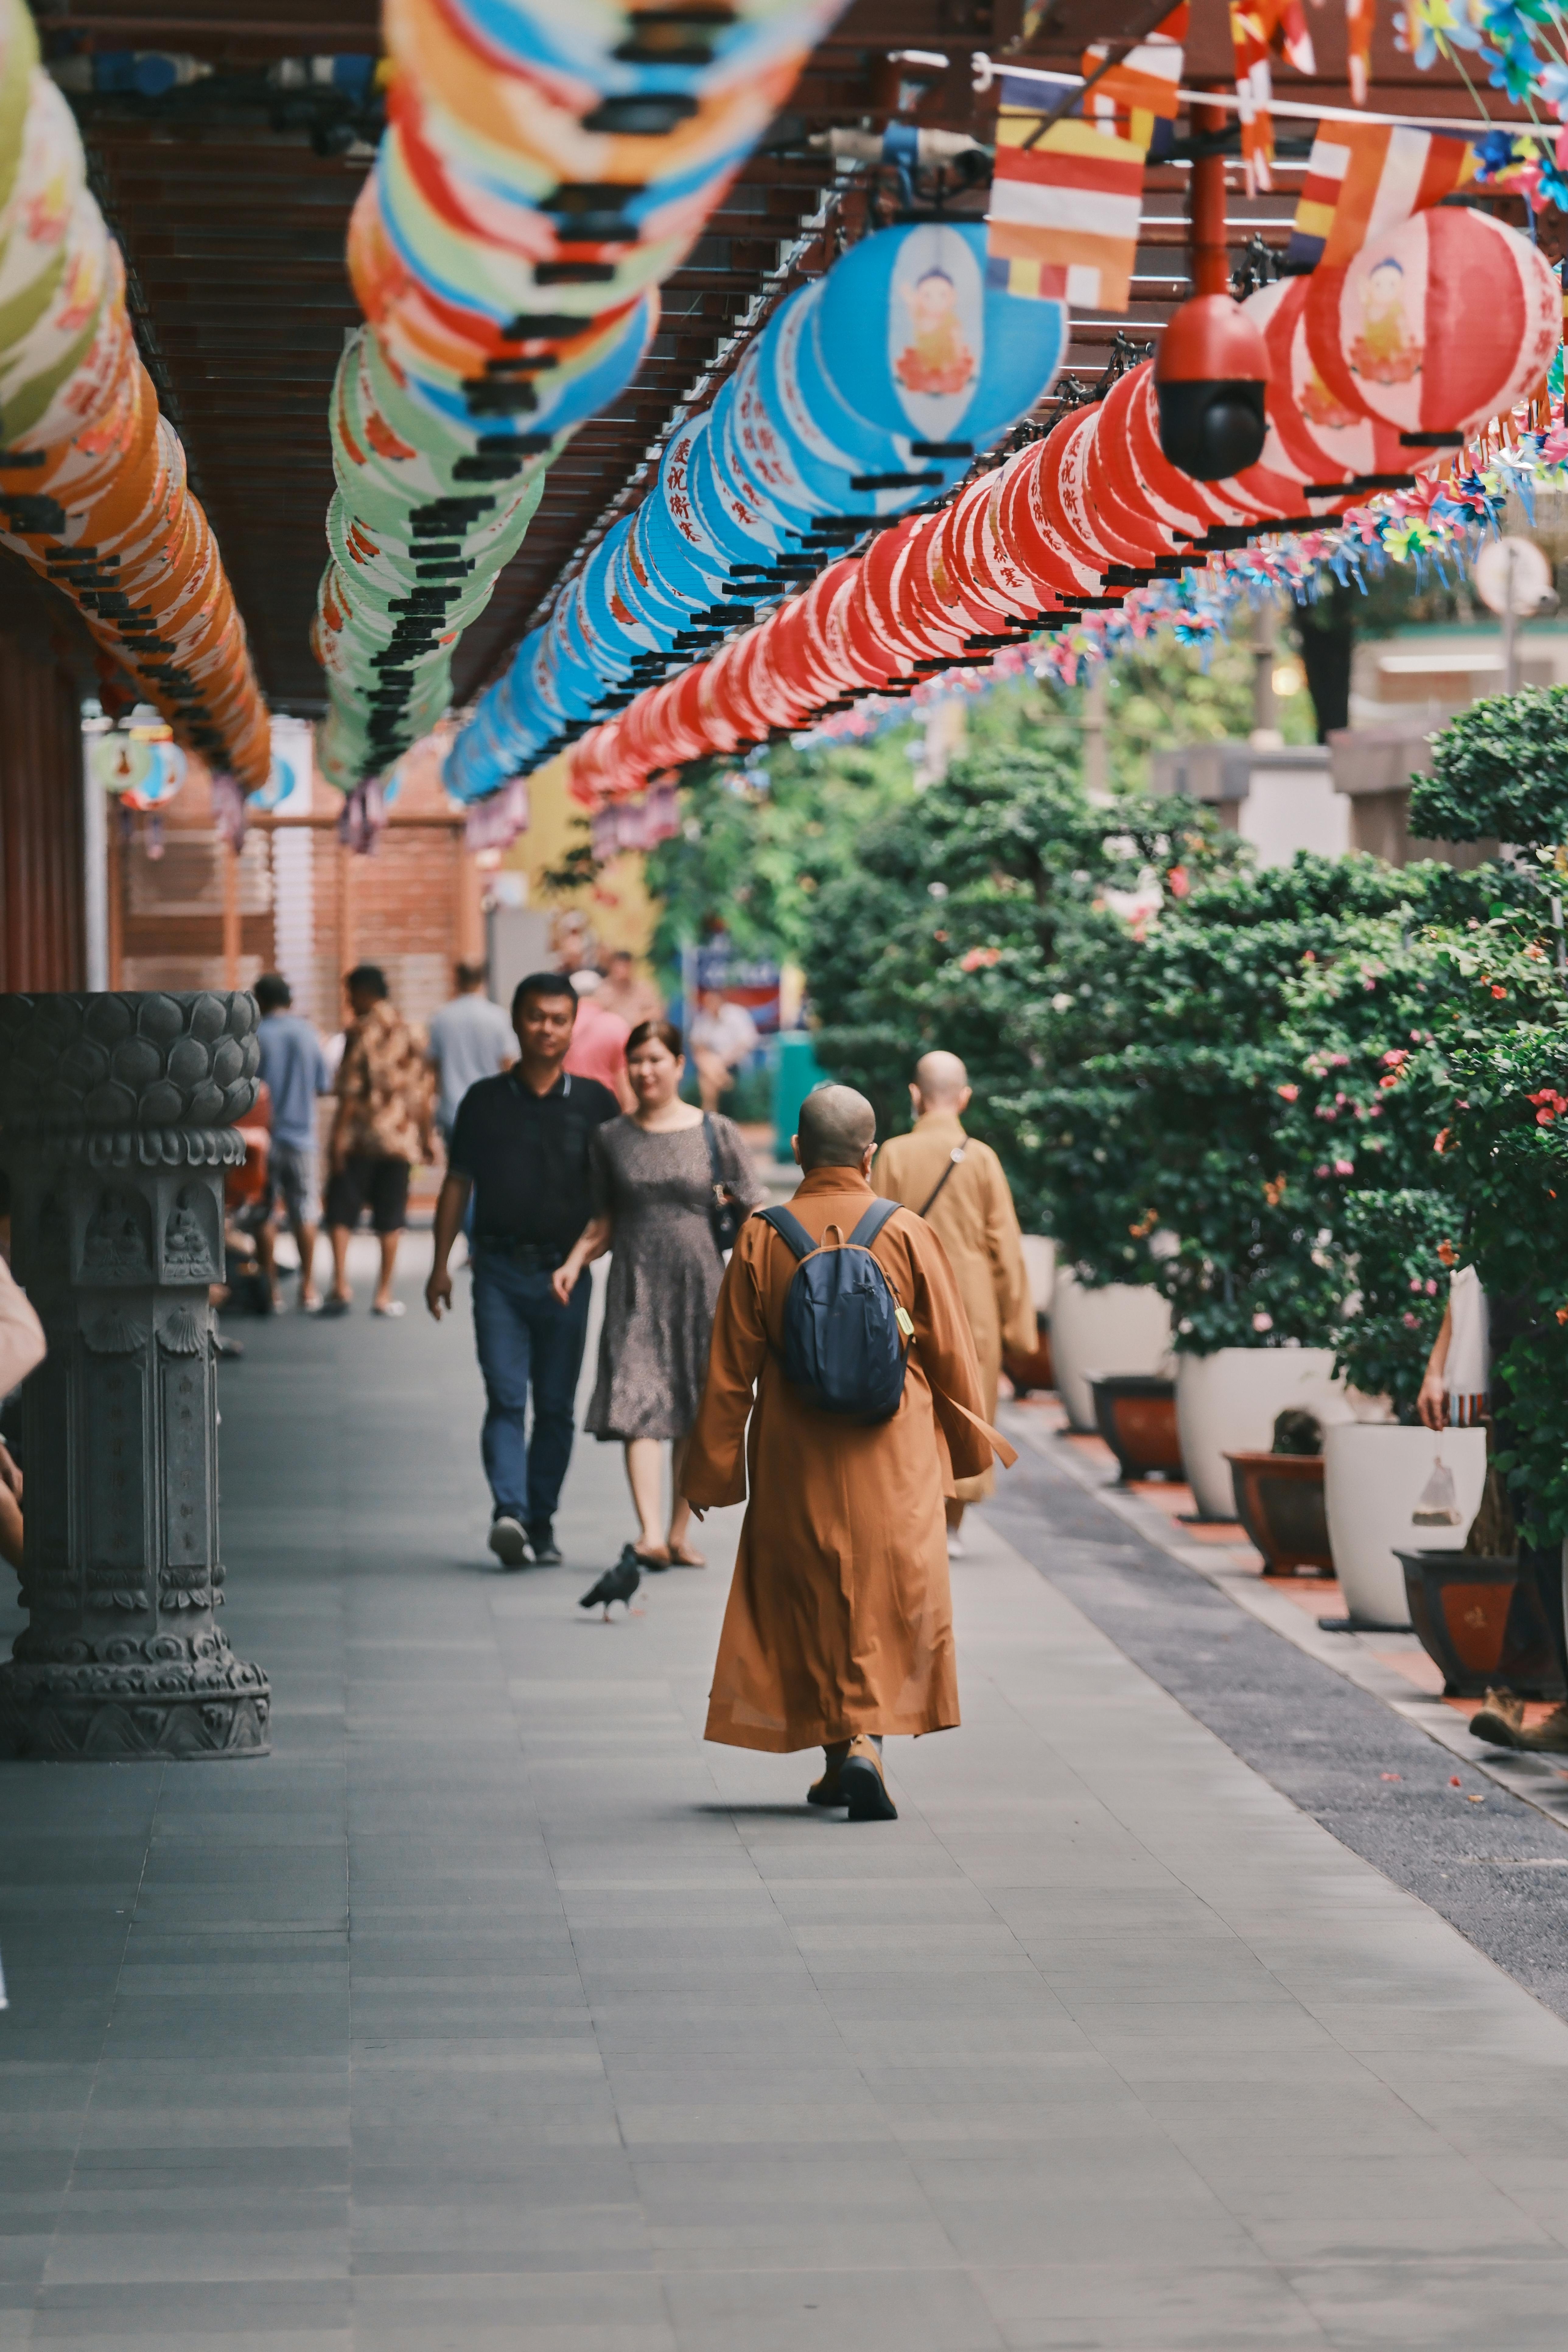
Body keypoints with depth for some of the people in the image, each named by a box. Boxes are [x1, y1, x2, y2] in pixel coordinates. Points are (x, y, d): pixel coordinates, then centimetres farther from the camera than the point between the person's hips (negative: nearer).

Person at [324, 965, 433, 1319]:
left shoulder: (361, 1031, -7)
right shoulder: (411, 1034, 8)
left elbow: (351, 1089, -12)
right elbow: (423, 1092, 10)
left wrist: (340, 1134, -11)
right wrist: (425, 1136, 17)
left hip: (361, 1134, -4)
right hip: (401, 1137, 4)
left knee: (341, 1212, 1)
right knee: (390, 1219, 8)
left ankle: (341, 1284, -12)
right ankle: (384, 1295, 8)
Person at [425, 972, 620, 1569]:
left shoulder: (595, 1103, 6)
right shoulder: (485, 1101, 7)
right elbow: (458, 1184, 11)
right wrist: (440, 1265, 7)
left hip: (565, 1273, 1)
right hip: (499, 1269, -1)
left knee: (556, 1407, 5)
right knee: (505, 1399, -11)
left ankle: (542, 1522, 13)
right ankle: (508, 1513, -22)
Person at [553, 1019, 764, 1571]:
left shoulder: (716, 1134, 3)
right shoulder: (611, 1138, 8)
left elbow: (755, 1212, 3)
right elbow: (603, 1221, 14)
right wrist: (576, 1262, -4)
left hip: (700, 1287, 0)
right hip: (636, 1290, 0)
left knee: (694, 1418, 5)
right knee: (639, 1407, -14)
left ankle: (678, 1534, 17)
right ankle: (650, 1534, -25)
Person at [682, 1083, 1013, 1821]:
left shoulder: (761, 1239, -7)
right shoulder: (907, 1234, -7)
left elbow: (731, 1367, -3)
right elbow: (951, 1352, 0)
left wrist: (712, 1468, 7)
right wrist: (970, 1444, 15)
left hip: (796, 1462, 1)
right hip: (893, 1457, -1)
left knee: (810, 1602, 13)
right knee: (890, 1598, 9)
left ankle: (842, 1757, 14)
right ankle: (866, 1741, -8)